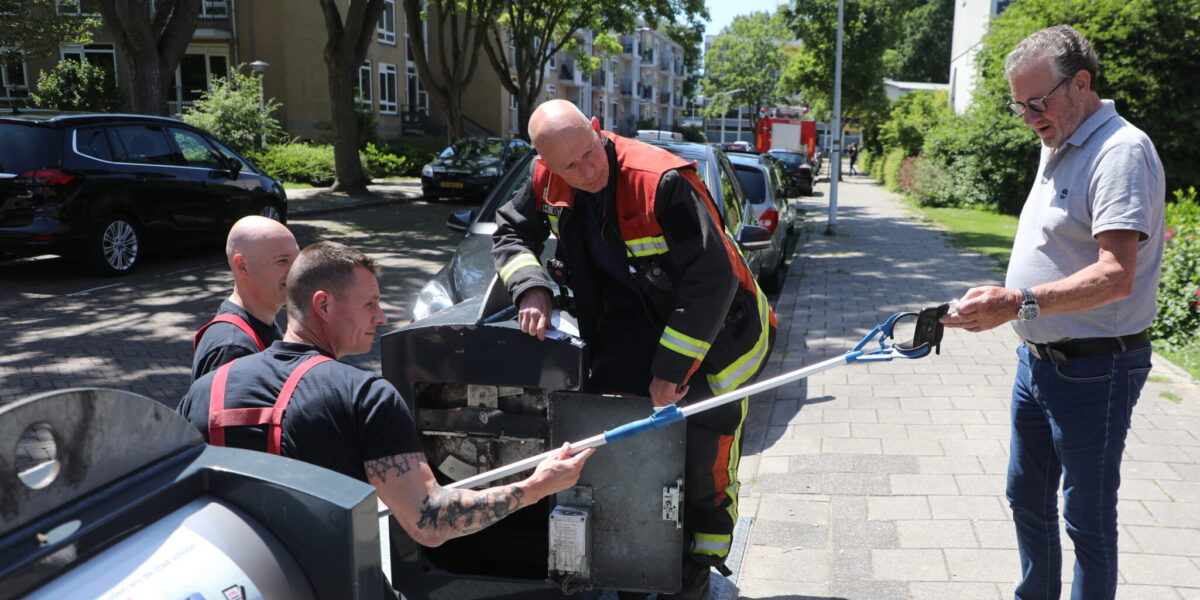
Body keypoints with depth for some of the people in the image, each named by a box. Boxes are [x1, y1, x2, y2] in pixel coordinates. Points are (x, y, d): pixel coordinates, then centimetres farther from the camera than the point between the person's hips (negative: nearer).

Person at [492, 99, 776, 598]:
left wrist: (672, 368, -27)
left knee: (706, 439, -2)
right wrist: (531, 287, -15)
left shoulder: (662, 180, -31)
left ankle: (703, 556, 20)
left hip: (714, 322, -5)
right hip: (631, 317, 5)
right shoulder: (548, 180, -9)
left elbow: (712, 279, -30)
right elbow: (510, 232, 7)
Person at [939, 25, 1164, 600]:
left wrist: (1020, 303, -39)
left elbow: (1115, 276, -29)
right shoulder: (1056, 147, 12)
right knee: (1027, 498, 20)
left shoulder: (1121, 150, -19)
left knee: (1088, 517, 4)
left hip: (1092, 373, -9)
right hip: (1038, 359, 10)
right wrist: (1004, 302, 14)